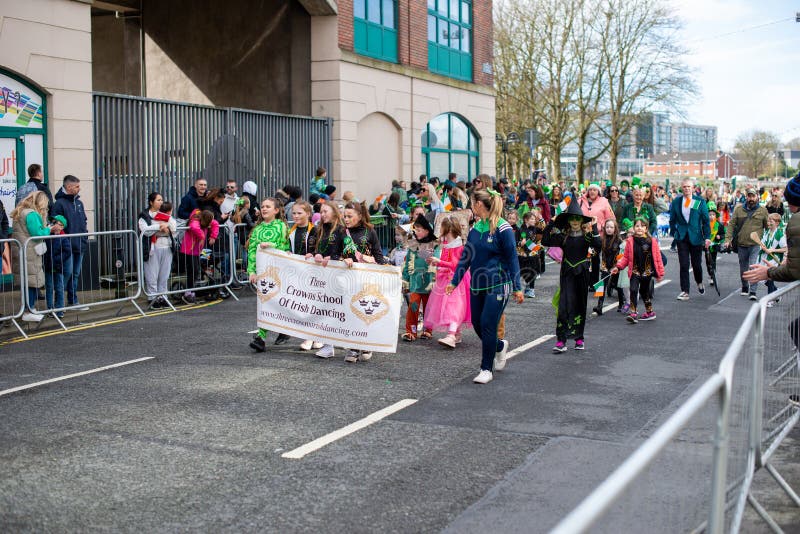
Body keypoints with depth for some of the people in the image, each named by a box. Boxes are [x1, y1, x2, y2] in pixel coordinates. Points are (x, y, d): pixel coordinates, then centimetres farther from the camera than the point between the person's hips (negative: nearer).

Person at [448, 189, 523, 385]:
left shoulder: (502, 228, -11)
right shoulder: (475, 228, 7)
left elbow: (512, 259, -10)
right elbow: (465, 257, 12)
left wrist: (517, 288, -11)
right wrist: (454, 282, 9)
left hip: (498, 284, -7)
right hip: (477, 285, 7)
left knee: (487, 324, -9)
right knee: (477, 324, 10)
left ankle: (486, 369, 4)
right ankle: (500, 346, 39)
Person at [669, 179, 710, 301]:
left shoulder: (700, 202, 0)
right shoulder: (676, 202, 5)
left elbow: (706, 220, 1)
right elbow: (672, 219, 13)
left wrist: (707, 237, -5)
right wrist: (673, 233, 6)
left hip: (696, 237, -1)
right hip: (681, 237, 1)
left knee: (696, 264, 7)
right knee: (684, 265, -3)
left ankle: (699, 283, 37)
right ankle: (684, 292, 2)